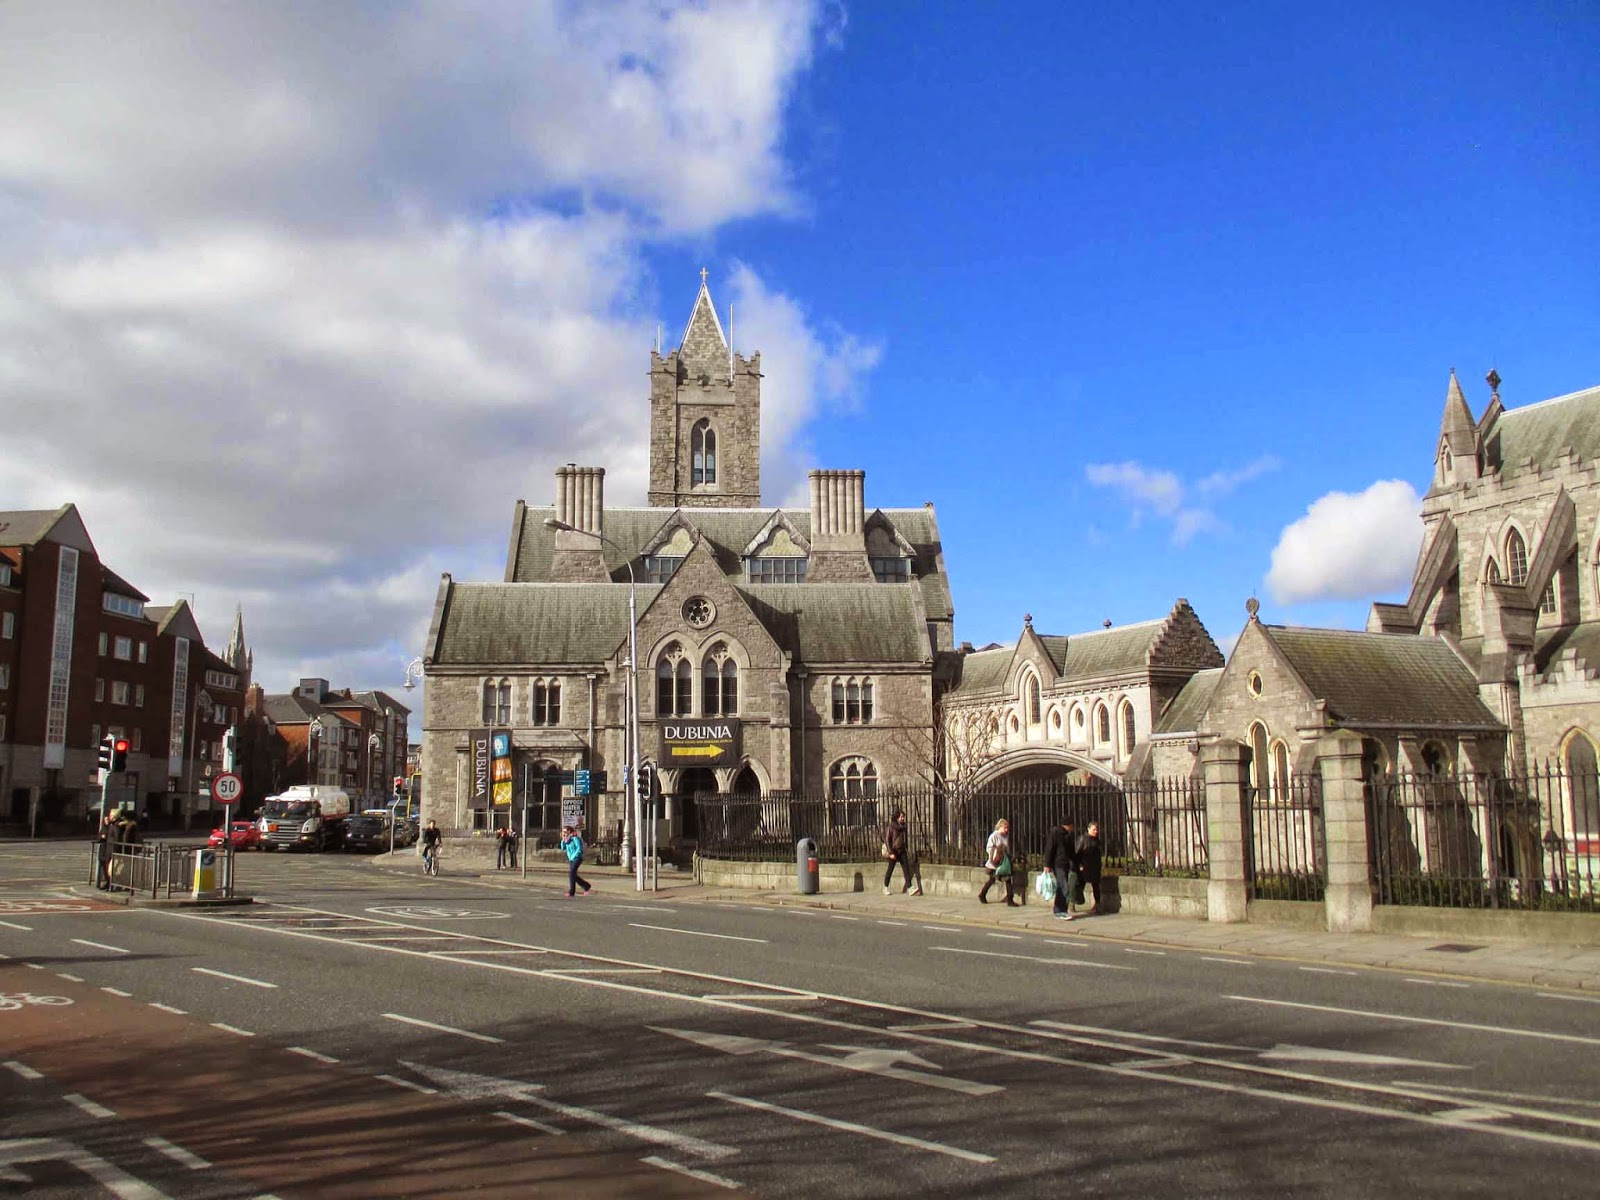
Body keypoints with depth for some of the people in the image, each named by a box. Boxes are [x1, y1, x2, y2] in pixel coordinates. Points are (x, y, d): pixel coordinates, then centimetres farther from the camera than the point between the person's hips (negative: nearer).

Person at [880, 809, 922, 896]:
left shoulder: (903, 827, 9)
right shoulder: (890, 827, -9)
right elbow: (887, 840, -12)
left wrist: (907, 850, 18)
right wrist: (891, 853, -17)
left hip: (902, 852, 5)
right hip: (893, 852, -5)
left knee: (907, 869, -9)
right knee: (890, 870, 6)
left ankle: (910, 889, -17)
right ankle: (885, 888, 23)